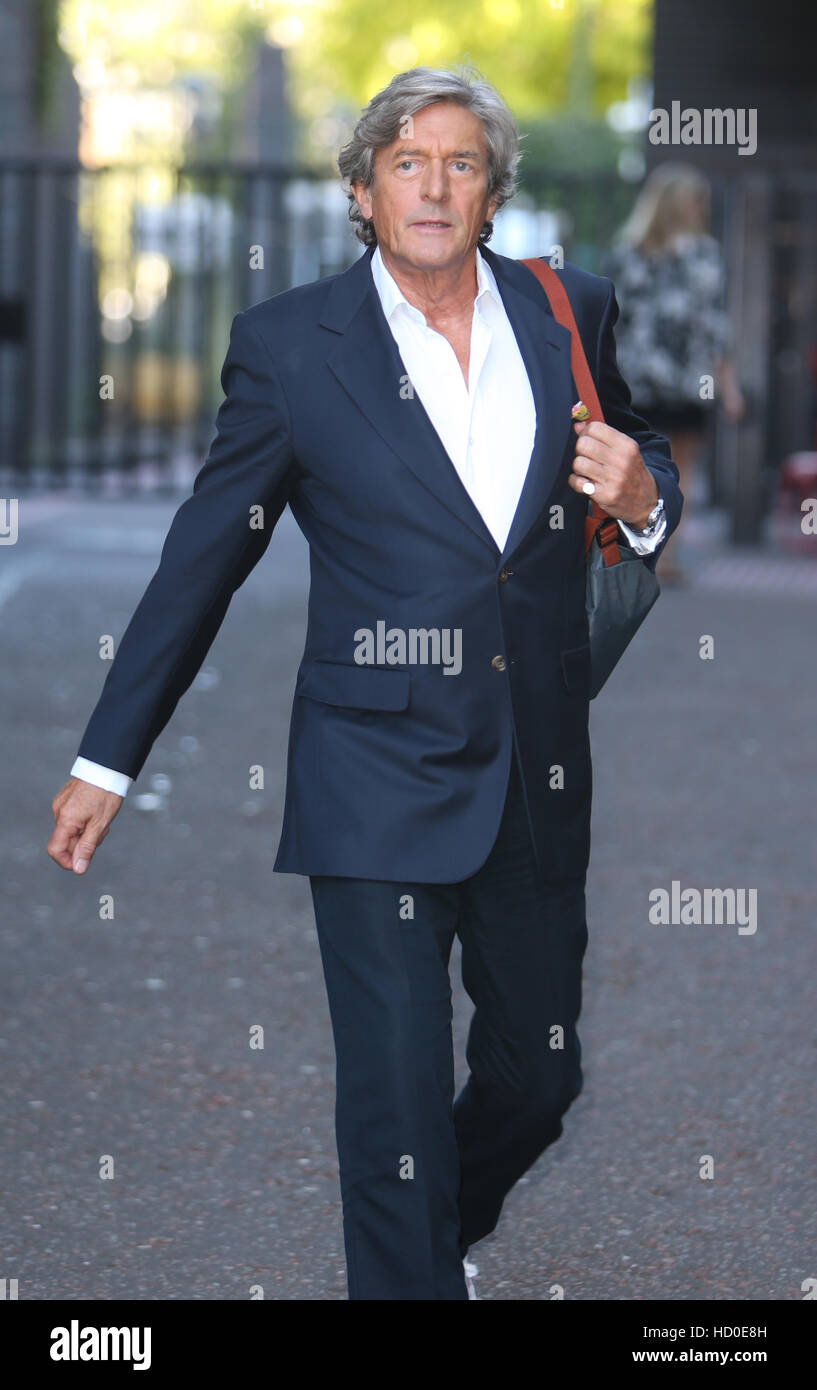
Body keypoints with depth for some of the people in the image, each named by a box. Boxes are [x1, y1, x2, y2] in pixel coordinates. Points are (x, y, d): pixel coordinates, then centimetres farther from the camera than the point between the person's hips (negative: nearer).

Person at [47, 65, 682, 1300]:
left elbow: (649, 479, 19)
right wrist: (106, 760, 2)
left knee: (540, 1071, 15)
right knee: (397, 1095, -5)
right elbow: (203, 558, 1)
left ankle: (447, 1229, 44)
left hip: (541, 776, 4)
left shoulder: (570, 313, 4)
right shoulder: (290, 344, -4)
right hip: (379, 773, -4)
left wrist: (641, 494, -8)